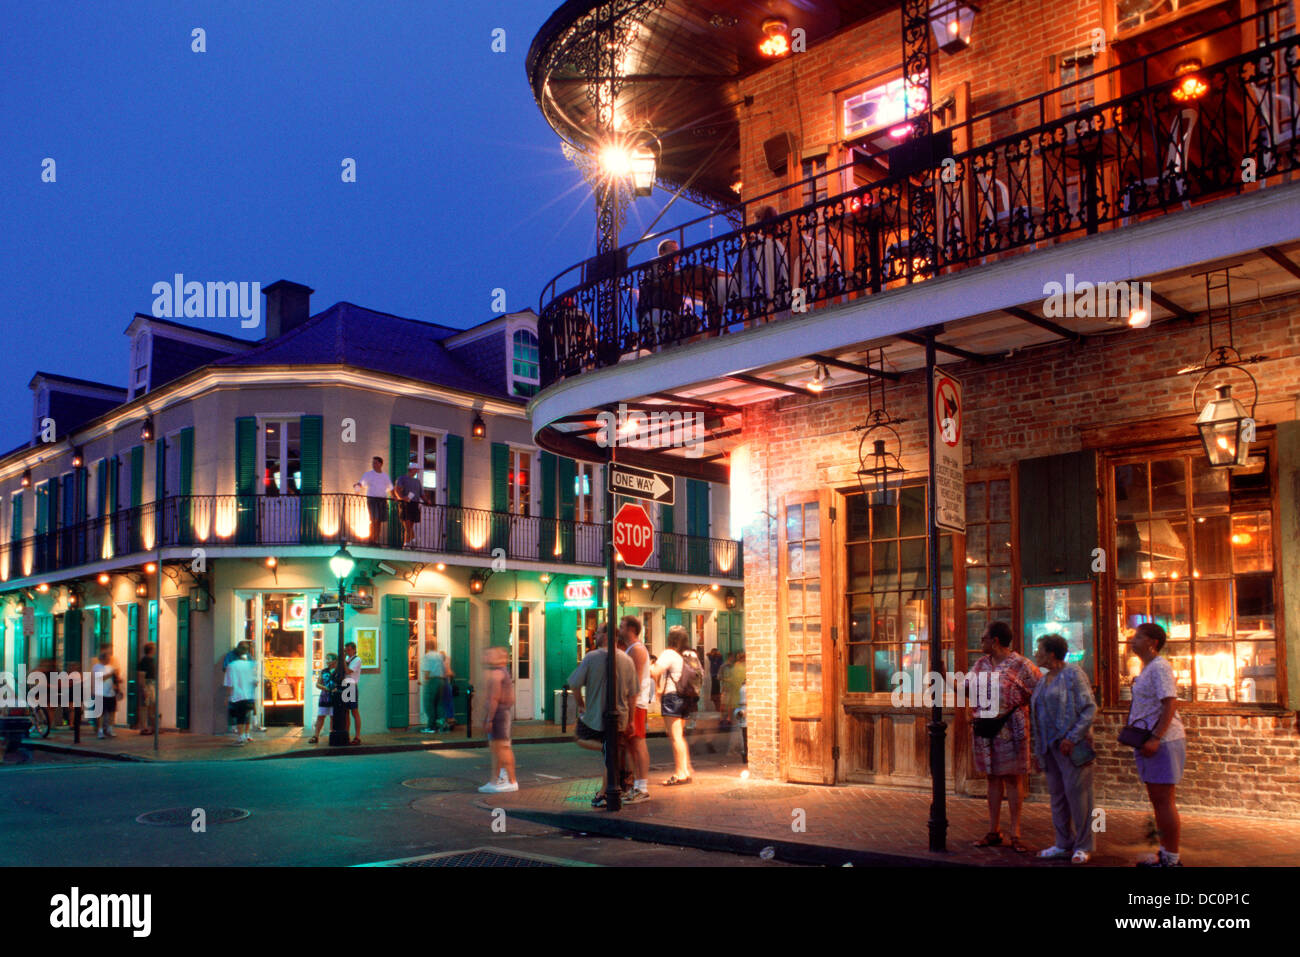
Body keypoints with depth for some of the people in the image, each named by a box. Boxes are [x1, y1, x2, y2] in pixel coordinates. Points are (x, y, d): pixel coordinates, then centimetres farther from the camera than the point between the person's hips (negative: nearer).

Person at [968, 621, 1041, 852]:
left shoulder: (1020, 664, -8)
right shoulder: (981, 664, 10)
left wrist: (1017, 707, -7)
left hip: (1010, 728, -6)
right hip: (984, 727, 6)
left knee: (1012, 778, 0)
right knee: (993, 778, 11)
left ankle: (1015, 835, 7)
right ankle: (993, 832, 18)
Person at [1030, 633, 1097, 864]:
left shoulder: (1073, 674, -6)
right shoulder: (1044, 680, 16)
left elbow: (1090, 709, -11)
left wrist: (1072, 738, -19)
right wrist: (1038, 749, 18)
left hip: (1071, 746, -8)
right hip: (1050, 746, 8)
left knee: (1076, 791, -5)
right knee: (1057, 794, 9)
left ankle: (1083, 846, 5)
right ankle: (1064, 844, 17)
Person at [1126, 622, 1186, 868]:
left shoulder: (1159, 667, -14)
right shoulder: (1148, 668, 18)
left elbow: (1170, 704, -23)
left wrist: (1155, 739, -28)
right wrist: (1135, 735, 20)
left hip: (1162, 742, -11)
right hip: (1151, 743, 11)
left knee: (1164, 801, -7)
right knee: (1158, 801, 14)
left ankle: (1171, 860, -2)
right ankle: (1166, 855, 22)